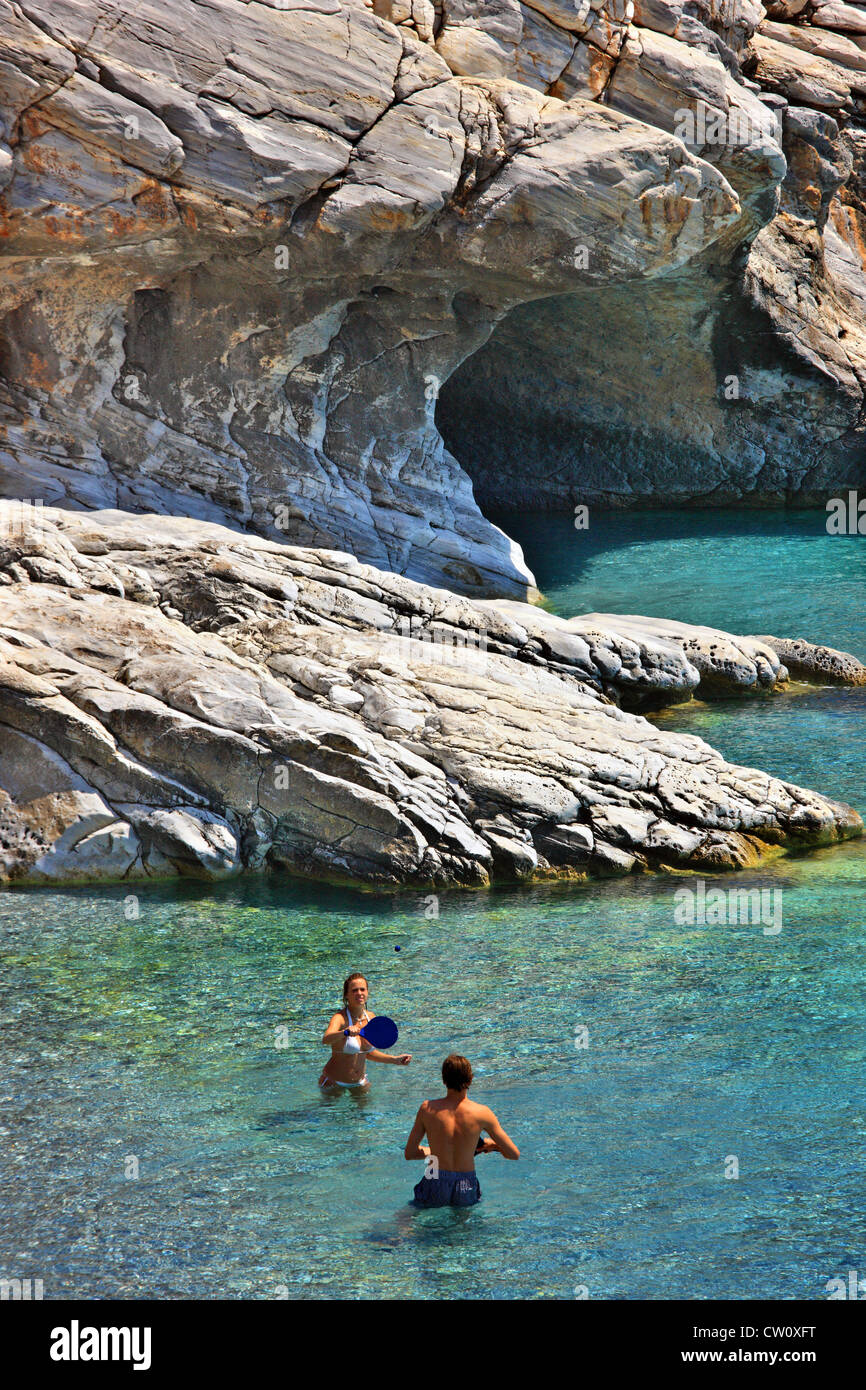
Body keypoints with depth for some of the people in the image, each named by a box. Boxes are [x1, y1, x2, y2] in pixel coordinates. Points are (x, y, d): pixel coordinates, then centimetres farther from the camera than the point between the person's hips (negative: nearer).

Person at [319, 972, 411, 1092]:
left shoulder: (371, 1018, -3)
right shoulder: (340, 1018, -22)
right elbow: (326, 1040, -45)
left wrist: (395, 1060, 6)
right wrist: (346, 1032, -63)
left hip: (360, 1082, 6)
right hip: (334, 1082, -5)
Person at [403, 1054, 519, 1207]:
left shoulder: (428, 1109, -7)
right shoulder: (482, 1113, -9)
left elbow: (409, 1153, 2)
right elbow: (514, 1154, -2)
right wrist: (493, 1145, 18)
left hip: (434, 1193, 1)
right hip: (466, 1194, -1)